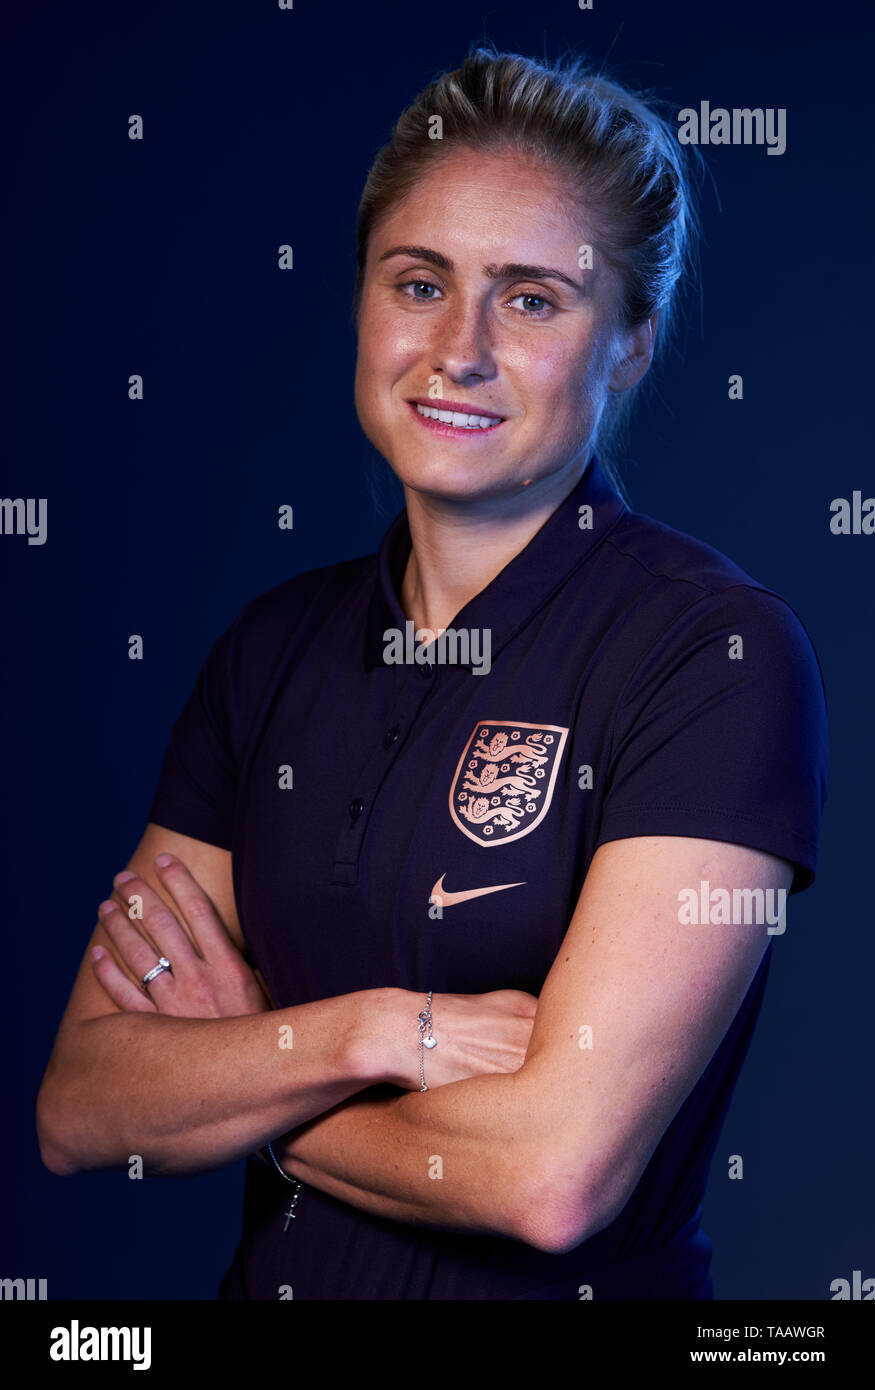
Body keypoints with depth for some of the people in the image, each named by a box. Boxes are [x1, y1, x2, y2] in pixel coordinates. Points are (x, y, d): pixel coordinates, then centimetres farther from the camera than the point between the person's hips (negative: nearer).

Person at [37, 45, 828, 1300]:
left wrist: (232, 1069, -6)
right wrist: (370, 1030, -17)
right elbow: (78, 1112, -2)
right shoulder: (275, 644, 2)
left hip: (579, 1292, -3)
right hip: (275, 1279, 4)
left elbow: (553, 1173, -20)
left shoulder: (720, 651, -13)